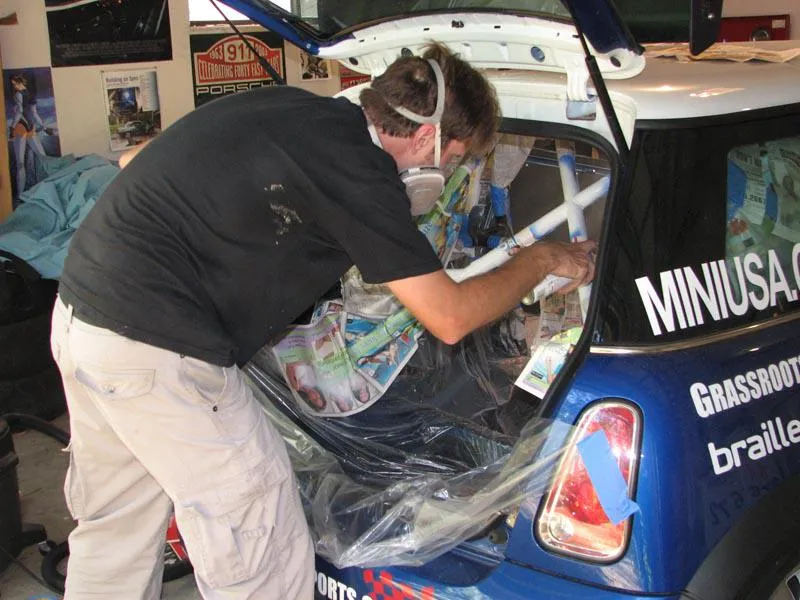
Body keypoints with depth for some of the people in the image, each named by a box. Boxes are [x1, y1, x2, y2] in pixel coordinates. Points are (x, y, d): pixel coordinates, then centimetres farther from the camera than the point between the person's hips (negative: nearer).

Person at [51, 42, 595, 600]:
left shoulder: (297, 112, 11)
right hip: (157, 350, -10)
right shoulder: (356, 168, -15)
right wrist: (541, 258, 8)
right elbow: (450, 318, -9)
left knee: (113, 532, 25)